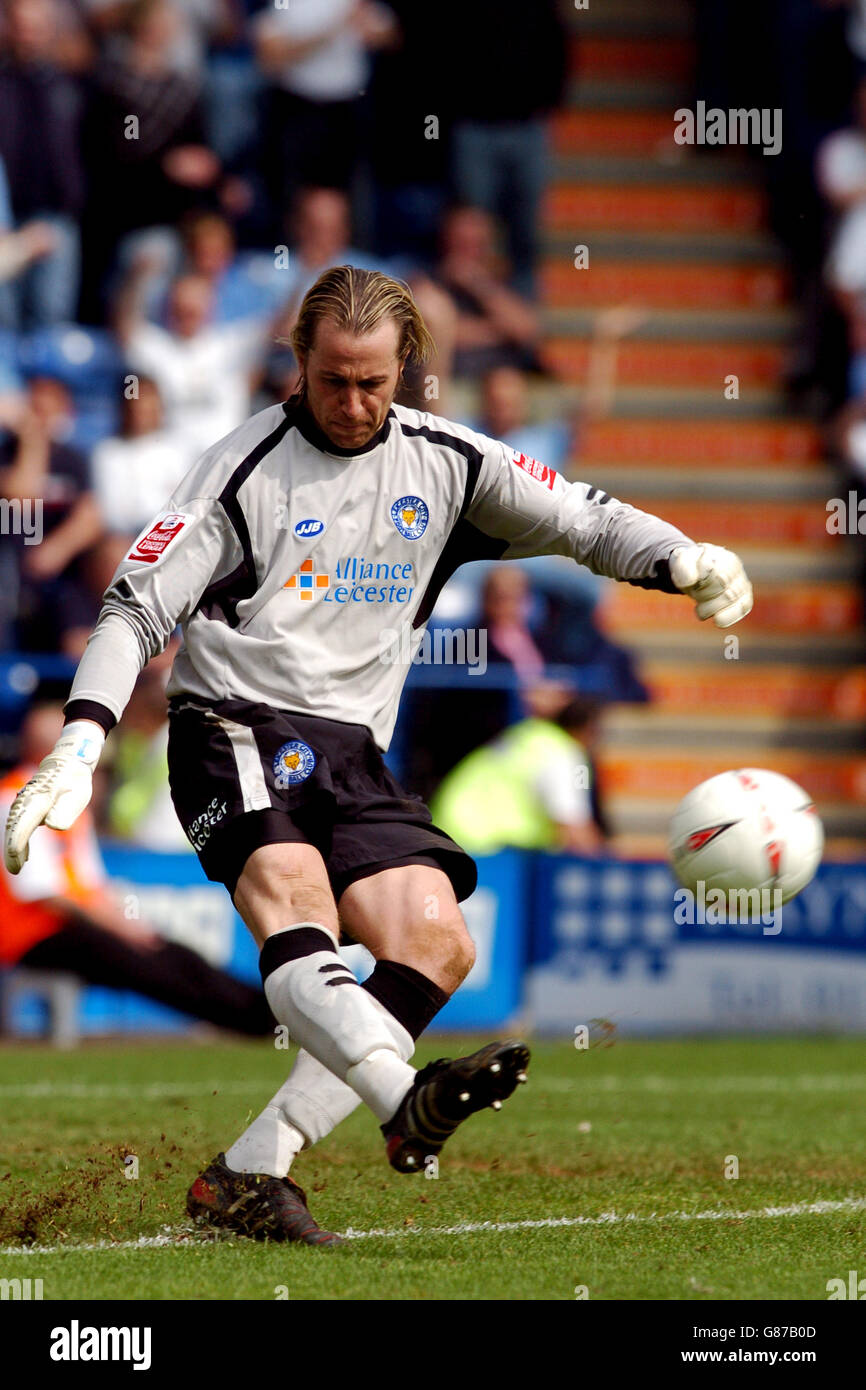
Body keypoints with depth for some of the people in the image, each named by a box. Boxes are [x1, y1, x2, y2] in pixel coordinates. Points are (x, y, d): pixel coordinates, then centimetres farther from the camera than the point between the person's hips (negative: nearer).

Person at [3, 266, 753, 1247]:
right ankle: (409, 1107, -58)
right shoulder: (245, 470, -3)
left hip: (351, 751, 5)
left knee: (438, 946, -14)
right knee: (292, 894, -33)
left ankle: (247, 1176, -14)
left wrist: (686, 561, -4)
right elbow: (137, 608, -6)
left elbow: (581, 520, 15)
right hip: (236, 730, -5)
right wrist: (79, 746, -18)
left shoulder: (444, 462, 10)